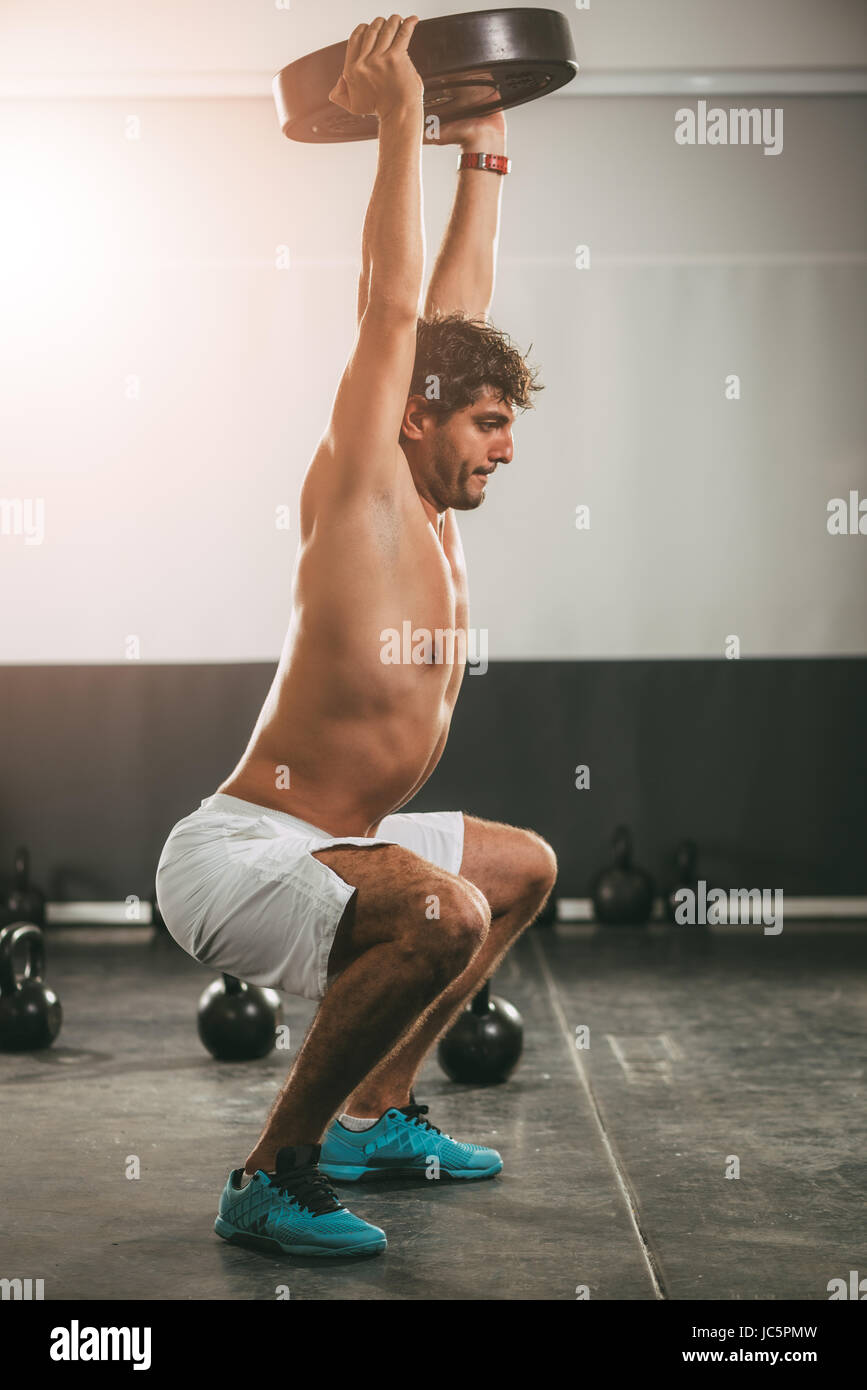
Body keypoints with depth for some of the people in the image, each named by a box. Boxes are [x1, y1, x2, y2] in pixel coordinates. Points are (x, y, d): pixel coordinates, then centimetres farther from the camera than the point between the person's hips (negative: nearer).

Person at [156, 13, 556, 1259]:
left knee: (524, 867, 25)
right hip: (235, 854, -10)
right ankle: (272, 1179, -17)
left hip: (326, 842, 10)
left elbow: (456, 309, 17)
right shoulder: (360, 491, -11)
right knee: (443, 914, -34)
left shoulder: (434, 518, 11)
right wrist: (399, 123, -11)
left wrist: (485, 153, 22)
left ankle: (373, 1115, 24)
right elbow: (392, 311, -17)